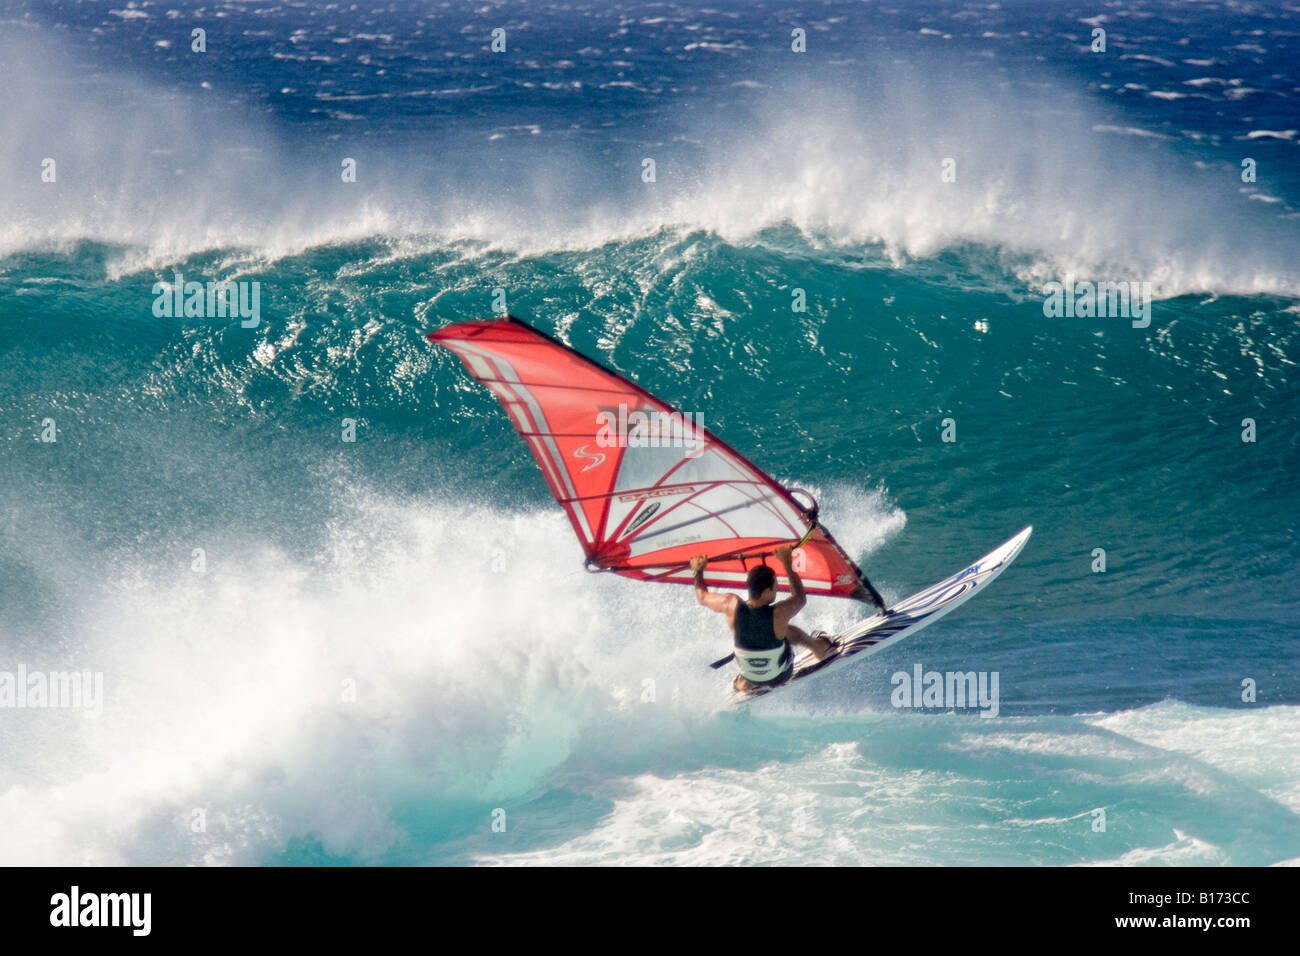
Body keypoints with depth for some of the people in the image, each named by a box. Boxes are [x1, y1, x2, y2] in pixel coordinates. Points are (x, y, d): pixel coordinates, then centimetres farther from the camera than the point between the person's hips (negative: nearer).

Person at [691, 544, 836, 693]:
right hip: (780, 677, -2)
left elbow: (702, 597, -4)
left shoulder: (732, 607, -27)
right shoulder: (779, 613, -32)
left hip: (750, 678, 2)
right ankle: (817, 647, 50)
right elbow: (801, 598, -8)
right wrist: (787, 563, -1)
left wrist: (698, 571, 14)